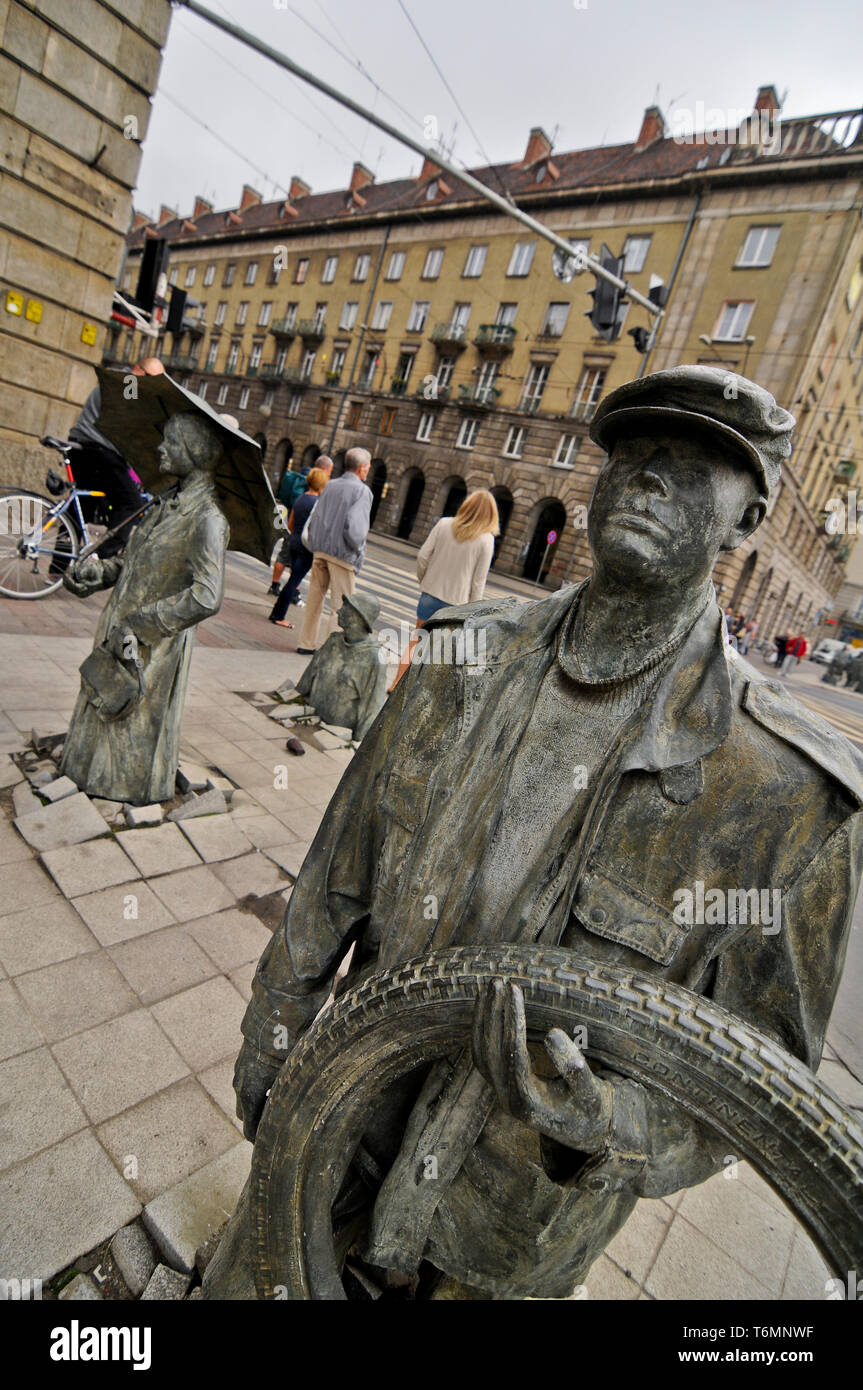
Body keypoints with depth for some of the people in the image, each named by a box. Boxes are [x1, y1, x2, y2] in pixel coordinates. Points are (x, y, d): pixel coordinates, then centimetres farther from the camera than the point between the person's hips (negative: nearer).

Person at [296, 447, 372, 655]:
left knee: (314, 598, 14)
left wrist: (315, 545, 18)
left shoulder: (330, 486, 10)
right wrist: (358, 551, -8)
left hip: (320, 550, 7)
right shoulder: (362, 491, -11)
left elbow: (314, 519, 11)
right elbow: (354, 527, -22)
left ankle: (307, 644, 22)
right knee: (341, 606, 2)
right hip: (342, 554, -7)